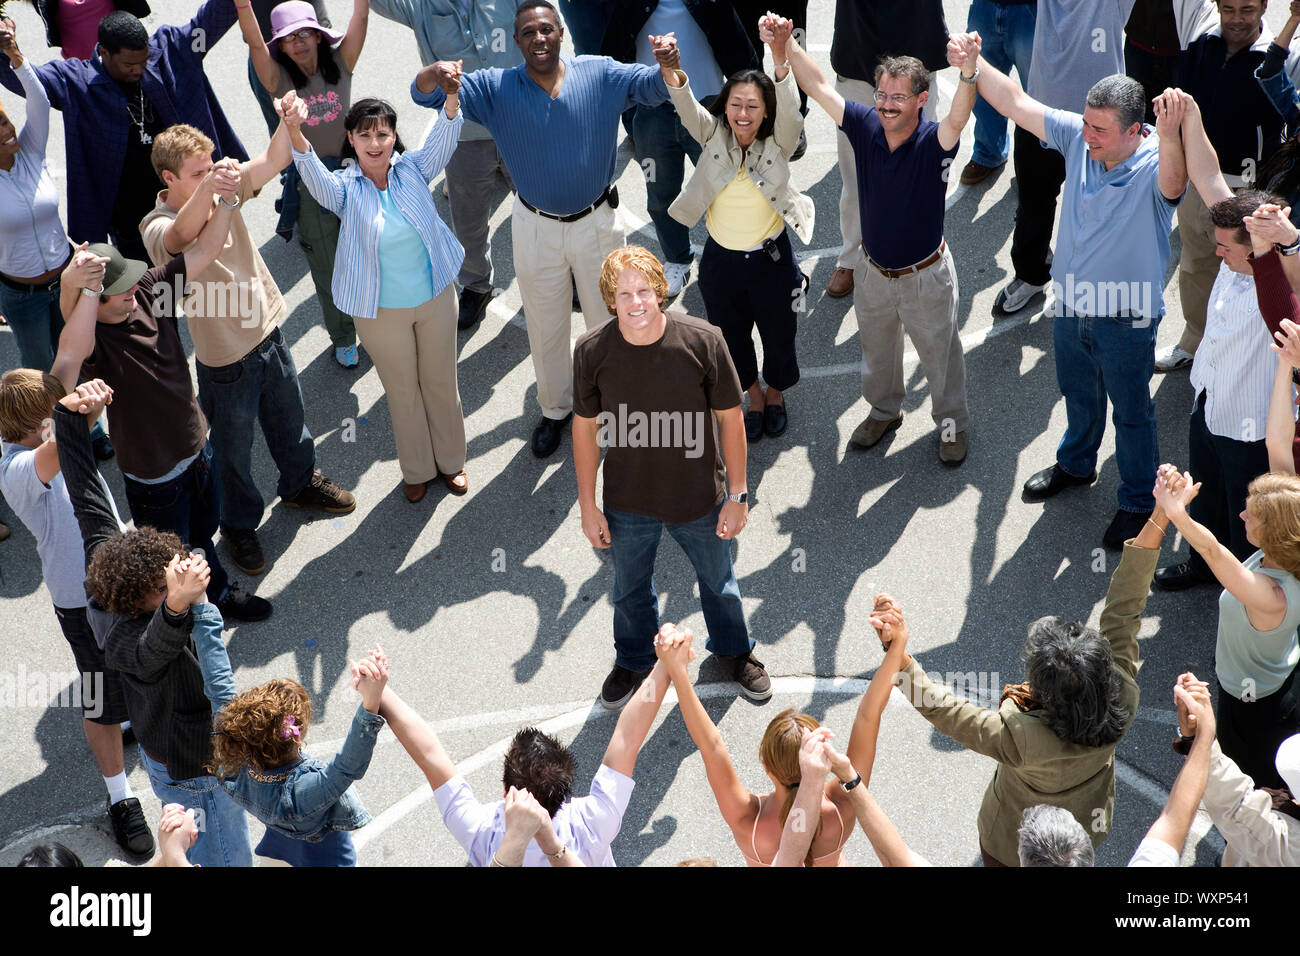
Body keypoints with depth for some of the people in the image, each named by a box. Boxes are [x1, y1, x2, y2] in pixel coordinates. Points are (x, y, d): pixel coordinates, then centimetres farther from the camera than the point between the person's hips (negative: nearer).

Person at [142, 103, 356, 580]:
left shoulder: (224, 188, -8)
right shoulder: (157, 227, -25)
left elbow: (272, 161, -21)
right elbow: (180, 236, -50)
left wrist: (289, 122, -44)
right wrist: (208, 186, -70)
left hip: (268, 332, 6)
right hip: (225, 361, -6)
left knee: (289, 420, 28)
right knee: (234, 451, 16)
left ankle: (300, 483, 56)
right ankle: (239, 525, 40)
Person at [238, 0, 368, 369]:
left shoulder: (340, 65, -5)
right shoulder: (280, 80, -9)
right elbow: (253, 41, -24)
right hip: (310, 183, -1)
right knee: (327, 264, 12)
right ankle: (343, 337, 33)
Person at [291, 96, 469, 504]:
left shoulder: (412, 170, -7)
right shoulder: (345, 188, -13)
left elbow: (441, 141, -24)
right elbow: (314, 176, -33)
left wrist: (451, 97, -45)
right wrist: (295, 134, -55)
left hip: (436, 297, 2)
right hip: (381, 312, -2)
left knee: (441, 382, 18)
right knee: (403, 391, 16)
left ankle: (450, 461, 40)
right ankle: (417, 470, 37)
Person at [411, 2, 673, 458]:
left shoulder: (601, 75, -11)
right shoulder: (496, 89, -11)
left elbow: (655, 85, -20)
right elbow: (425, 94, -18)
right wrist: (436, 74, -45)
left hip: (596, 222, -1)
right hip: (536, 228, 1)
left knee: (608, 318, 18)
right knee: (545, 327, 18)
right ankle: (555, 408, 41)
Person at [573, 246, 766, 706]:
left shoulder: (702, 341, -23)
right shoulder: (592, 351, -19)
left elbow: (730, 418, -11)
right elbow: (585, 427, -6)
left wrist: (737, 495, -7)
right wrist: (587, 505, -2)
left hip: (698, 497, -1)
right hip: (627, 503, 1)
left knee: (718, 580, 23)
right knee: (630, 587, 24)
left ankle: (735, 650, 54)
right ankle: (634, 660, 54)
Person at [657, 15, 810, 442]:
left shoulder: (778, 144, -15)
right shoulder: (714, 136, -11)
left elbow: (789, 108, -34)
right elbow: (688, 106, -29)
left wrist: (780, 58, -54)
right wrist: (671, 73, -53)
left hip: (771, 259, -2)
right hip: (720, 261, 2)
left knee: (778, 335, 17)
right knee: (732, 338, 21)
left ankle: (775, 392, 49)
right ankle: (753, 395, 49)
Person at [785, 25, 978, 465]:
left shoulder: (933, 142, -27)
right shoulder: (865, 125, -16)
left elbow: (957, 119, -49)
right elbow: (817, 86, -17)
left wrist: (969, 73, -70)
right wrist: (786, 43, -33)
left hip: (925, 275, -4)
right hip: (873, 271, 4)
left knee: (940, 352, 18)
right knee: (876, 349, 27)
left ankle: (951, 422, 43)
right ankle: (884, 410, 53)